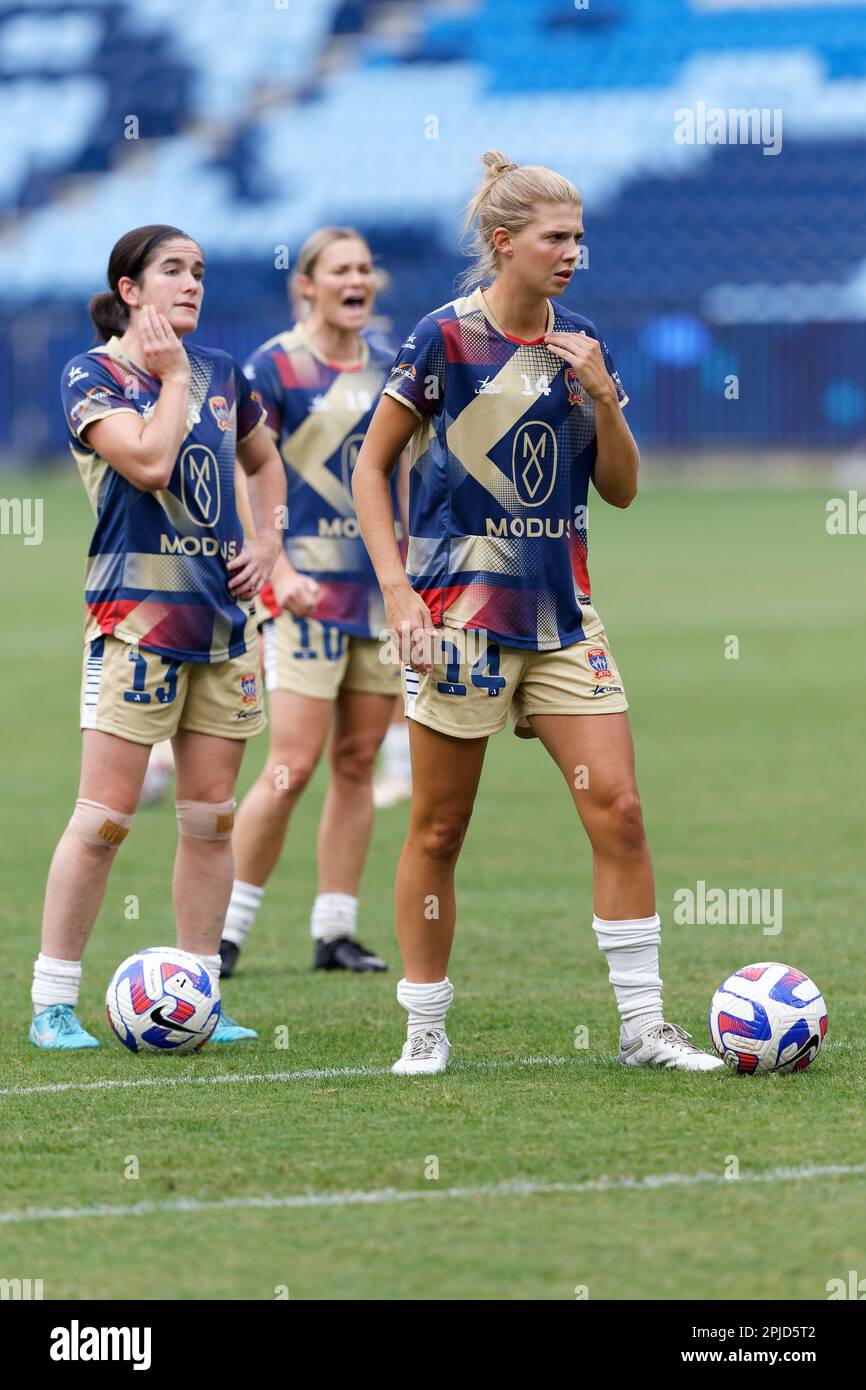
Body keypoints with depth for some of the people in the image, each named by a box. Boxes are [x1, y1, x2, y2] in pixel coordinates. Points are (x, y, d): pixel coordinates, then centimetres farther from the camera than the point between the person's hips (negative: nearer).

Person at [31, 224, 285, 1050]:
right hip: (136, 610, -6)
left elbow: (263, 461, 29)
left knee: (211, 816, 5)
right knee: (105, 816, -9)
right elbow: (148, 462, -20)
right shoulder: (92, 377, -4)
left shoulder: (221, 373, 13)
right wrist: (172, 377, -8)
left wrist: (269, 541, 13)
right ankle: (52, 1004, -3)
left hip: (224, 610, 6)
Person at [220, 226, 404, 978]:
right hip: (310, 586, -6)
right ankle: (227, 924, 0)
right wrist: (279, 572, -18)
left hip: (383, 586, 6)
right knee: (294, 764, -11)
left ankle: (336, 931, 11)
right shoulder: (274, 367, -6)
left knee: (358, 760, 6)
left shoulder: (385, 368, 12)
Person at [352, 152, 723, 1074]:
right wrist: (396, 588, -10)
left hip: (561, 611, 5)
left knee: (616, 808, -5)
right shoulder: (446, 338, -6)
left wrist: (602, 395, -6)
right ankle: (425, 1027, 13)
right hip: (462, 609, -4)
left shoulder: (578, 344, 9)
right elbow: (371, 467, -1)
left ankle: (642, 1025, 1)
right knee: (438, 829, 1)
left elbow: (621, 488, 11)